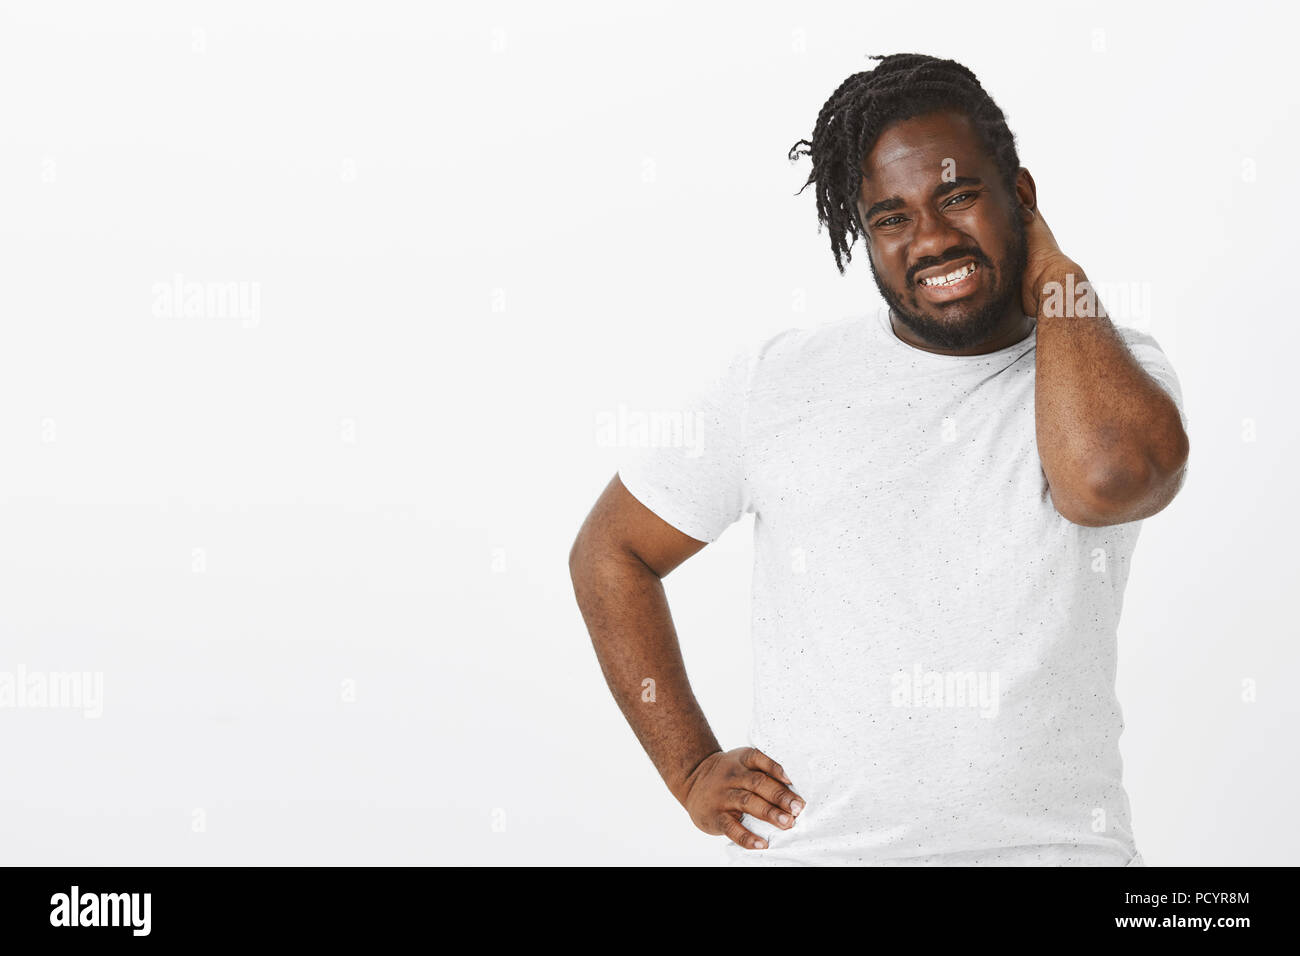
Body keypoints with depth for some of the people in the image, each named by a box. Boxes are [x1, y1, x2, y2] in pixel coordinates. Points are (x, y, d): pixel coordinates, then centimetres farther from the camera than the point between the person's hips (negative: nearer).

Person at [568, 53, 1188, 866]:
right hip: (807, 843, 1)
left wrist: (1053, 275, -10)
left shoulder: (1117, 370, -2)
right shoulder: (778, 383, 1)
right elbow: (612, 553, 9)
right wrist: (694, 772, 2)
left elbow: (1109, 477, -26)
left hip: (1052, 843, -1)